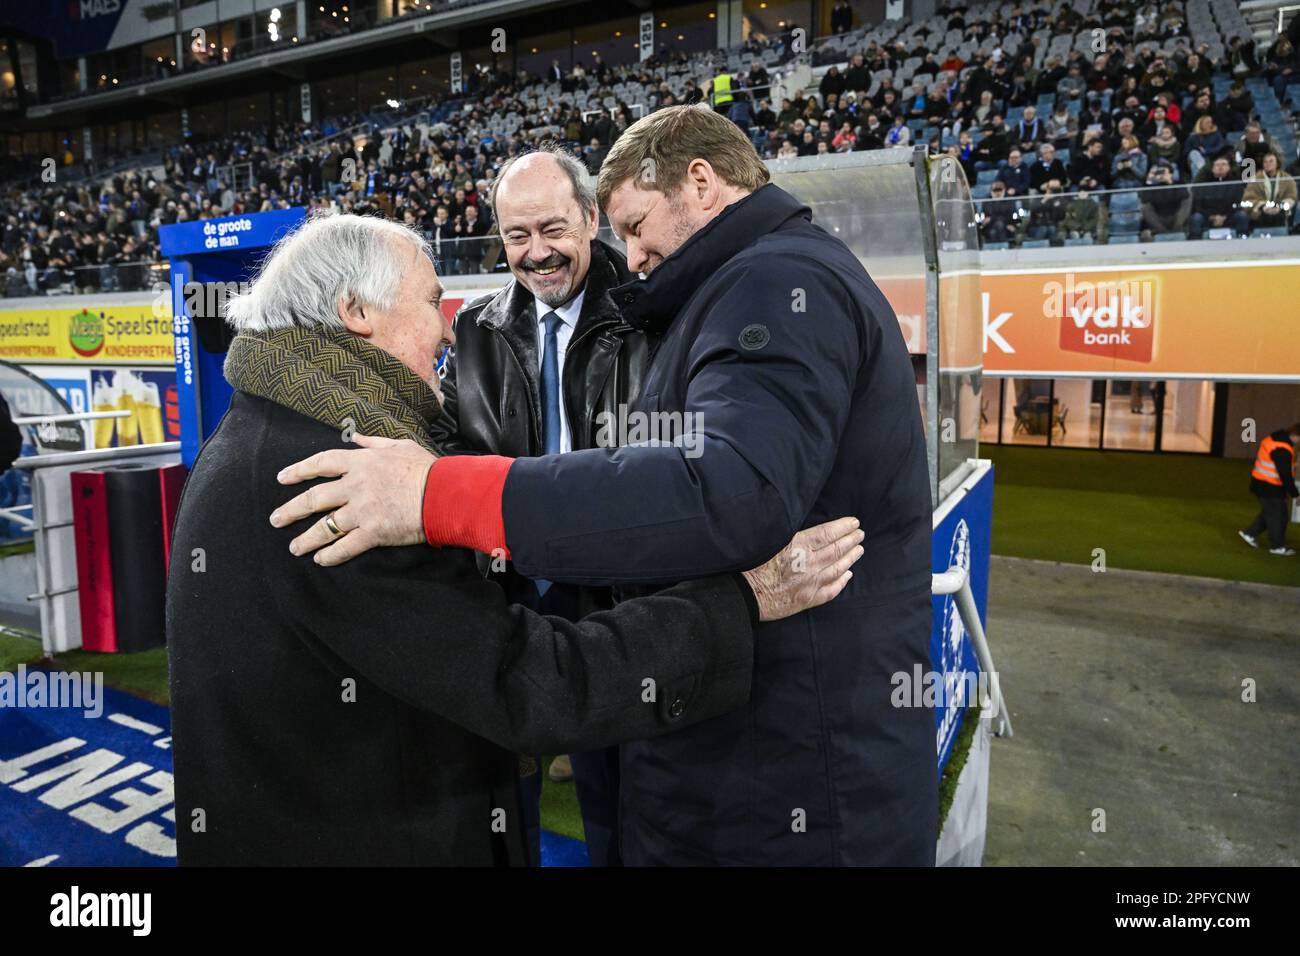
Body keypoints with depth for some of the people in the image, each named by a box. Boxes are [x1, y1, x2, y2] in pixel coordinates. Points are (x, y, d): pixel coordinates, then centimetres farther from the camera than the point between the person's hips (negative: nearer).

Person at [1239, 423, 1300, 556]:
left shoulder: (1276, 439, 5)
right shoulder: (1282, 450, -26)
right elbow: (1285, 475, -24)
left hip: (1262, 483, 10)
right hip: (1269, 487, -10)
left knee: (1269, 513, 21)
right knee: (1277, 515, 3)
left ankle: (1250, 534, 27)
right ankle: (1277, 546, 15)